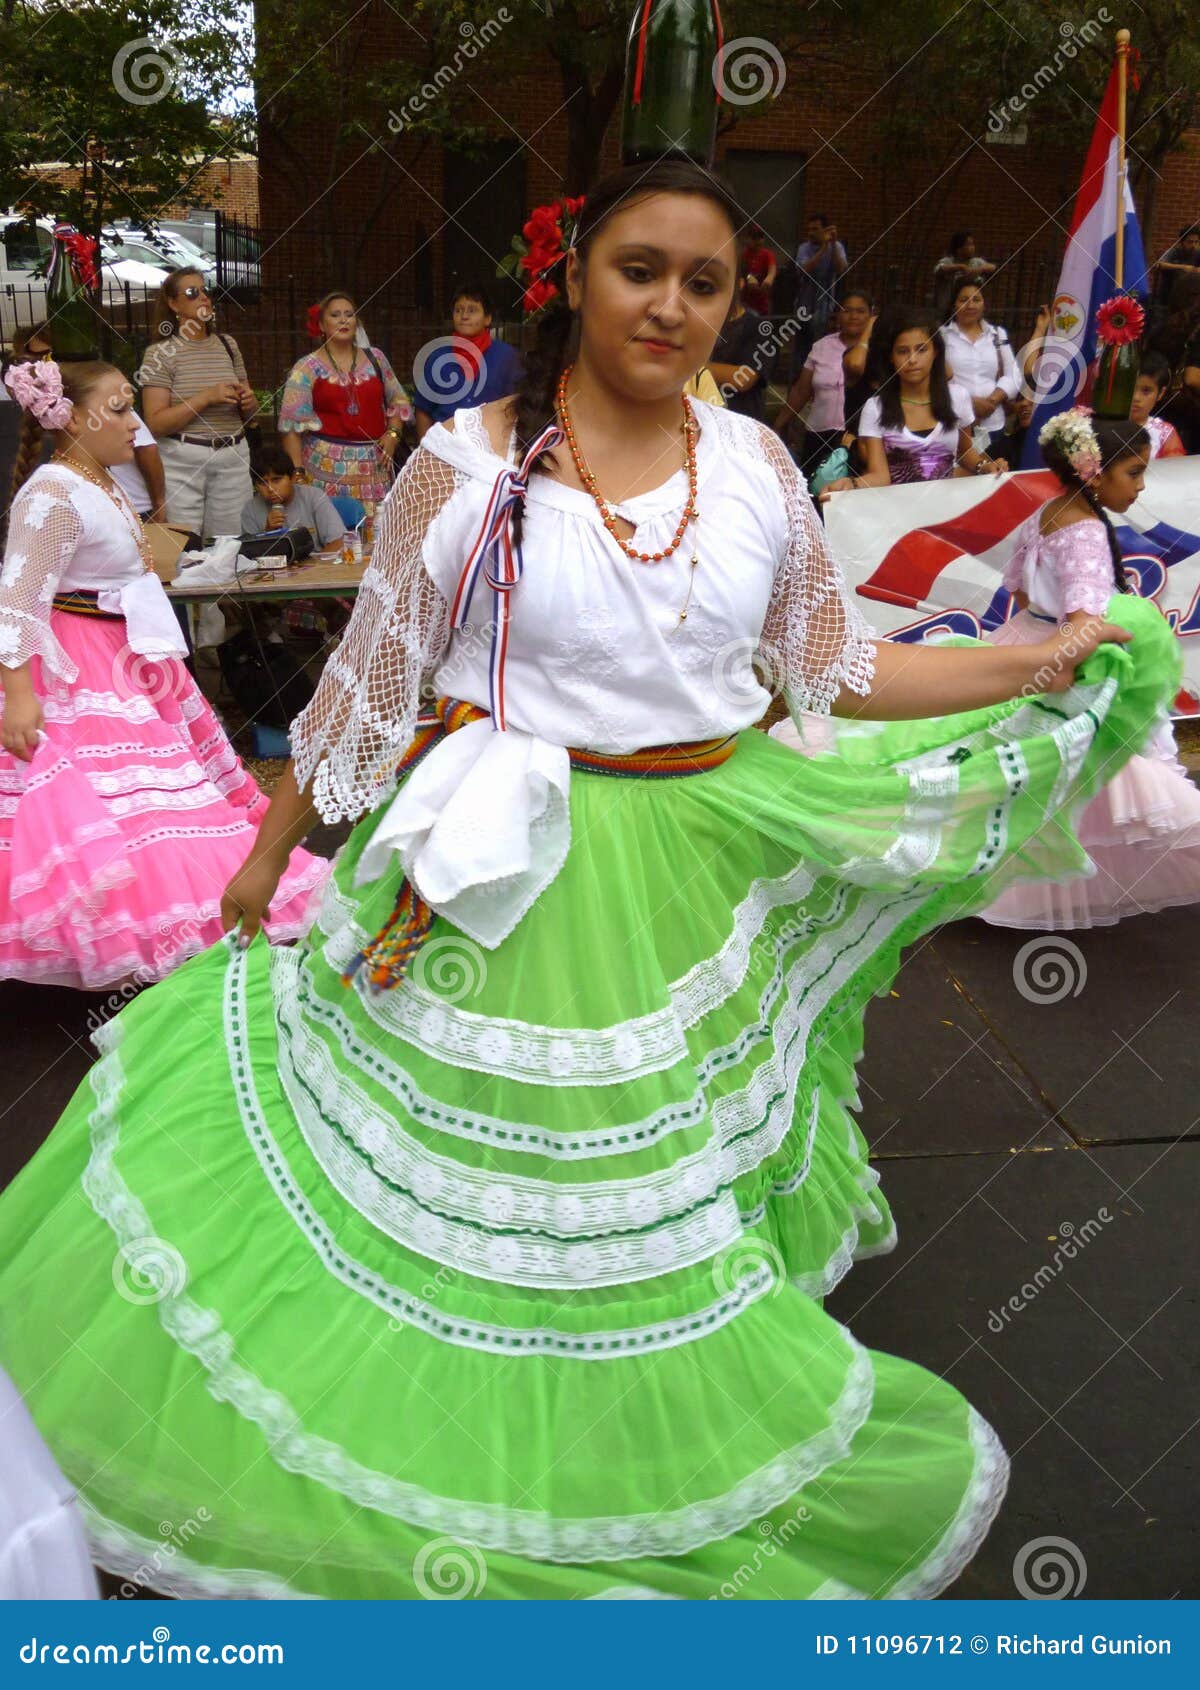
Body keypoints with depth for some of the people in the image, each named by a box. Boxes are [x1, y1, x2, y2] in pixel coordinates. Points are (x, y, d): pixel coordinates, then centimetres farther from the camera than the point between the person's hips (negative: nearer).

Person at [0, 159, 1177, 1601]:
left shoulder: (753, 463, 2)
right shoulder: (464, 463, -7)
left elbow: (838, 672, 9)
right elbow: (364, 685, 0)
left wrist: (1041, 664, 5)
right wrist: (266, 854, 6)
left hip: (694, 887, 3)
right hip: (492, 894, -2)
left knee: (663, 1218, 16)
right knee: (439, 1184, 9)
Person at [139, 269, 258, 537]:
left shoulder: (227, 344, 13)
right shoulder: (161, 353, -2)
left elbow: (249, 413, 22)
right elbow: (155, 424, -12)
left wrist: (248, 402, -2)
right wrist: (206, 397, -18)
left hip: (233, 457, 4)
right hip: (182, 461, -4)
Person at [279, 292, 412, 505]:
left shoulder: (375, 358, 13)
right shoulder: (306, 368, 2)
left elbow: (398, 401, 19)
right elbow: (292, 424, -3)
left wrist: (393, 434, 1)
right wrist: (297, 471, -11)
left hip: (374, 465, 3)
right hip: (327, 465, -3)